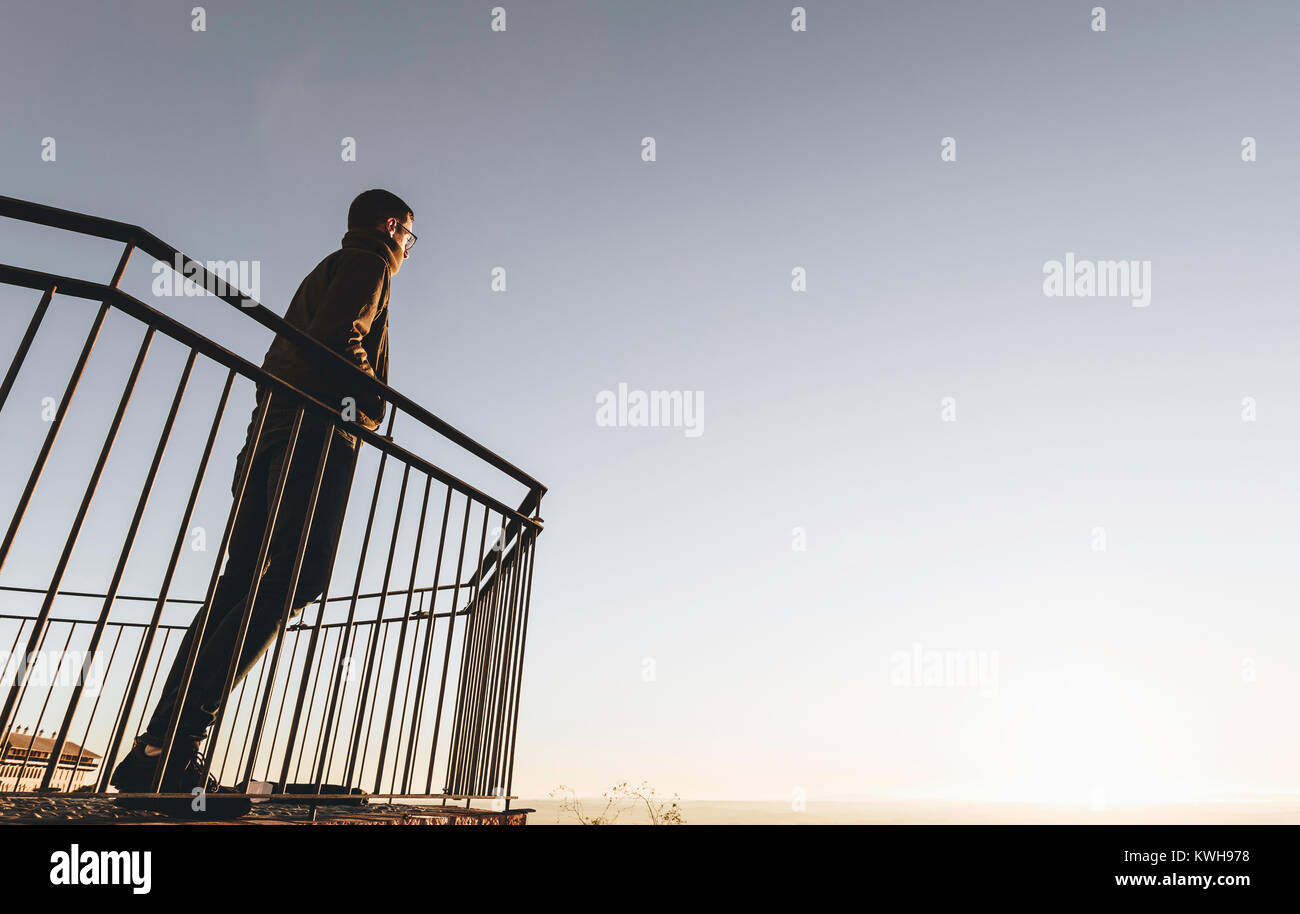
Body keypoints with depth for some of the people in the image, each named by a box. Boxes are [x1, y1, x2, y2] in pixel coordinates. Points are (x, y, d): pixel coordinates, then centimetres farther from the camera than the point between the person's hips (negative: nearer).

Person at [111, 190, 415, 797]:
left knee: (243, 584, 4)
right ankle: (173, 747, -22)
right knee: (289, 581, -16)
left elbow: (278, 358, 28)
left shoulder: (328, 269, 35)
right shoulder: (368, 263, 6)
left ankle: (155, 754, 2)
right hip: (318, 432, -10)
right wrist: (371, 404, -4)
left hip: (274, 433, 10)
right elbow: (338, 339, -14)